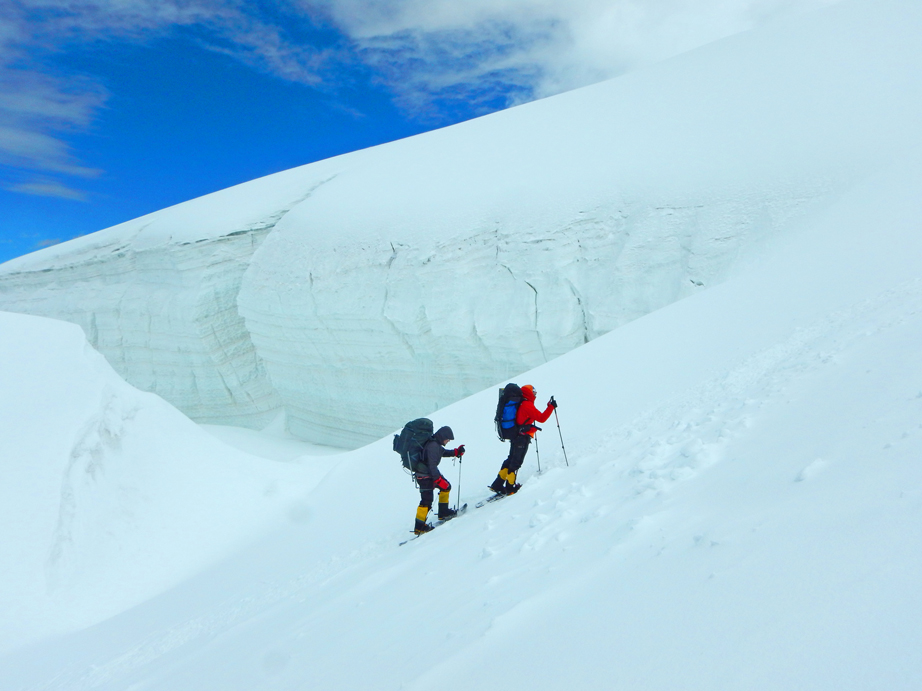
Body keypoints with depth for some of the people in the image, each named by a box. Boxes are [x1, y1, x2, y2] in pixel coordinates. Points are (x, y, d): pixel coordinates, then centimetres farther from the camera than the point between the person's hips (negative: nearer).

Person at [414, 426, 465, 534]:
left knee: (446, 486, 16)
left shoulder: (436, 444, 6)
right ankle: (419, 527, -4)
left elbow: (443, 452, 24)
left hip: (431, 472, 10)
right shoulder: (433, 446, -25)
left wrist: (456, 452, 9)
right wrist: (438, 479, -29)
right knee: (427, 500, -11)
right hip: (424, 475, -10)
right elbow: (432, 465, -29)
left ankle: (443, 512, 26)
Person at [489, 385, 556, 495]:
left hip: (515, 436, 9)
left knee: (511, 460, 14)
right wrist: (551, 406, -11)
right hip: (523, 438, -9)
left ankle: (497, 485, 14)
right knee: (516, 462, -2)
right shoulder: (528, 405, -14)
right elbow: (542, 418, -18)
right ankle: (510, 487, 4)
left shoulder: (520, 404, 13)